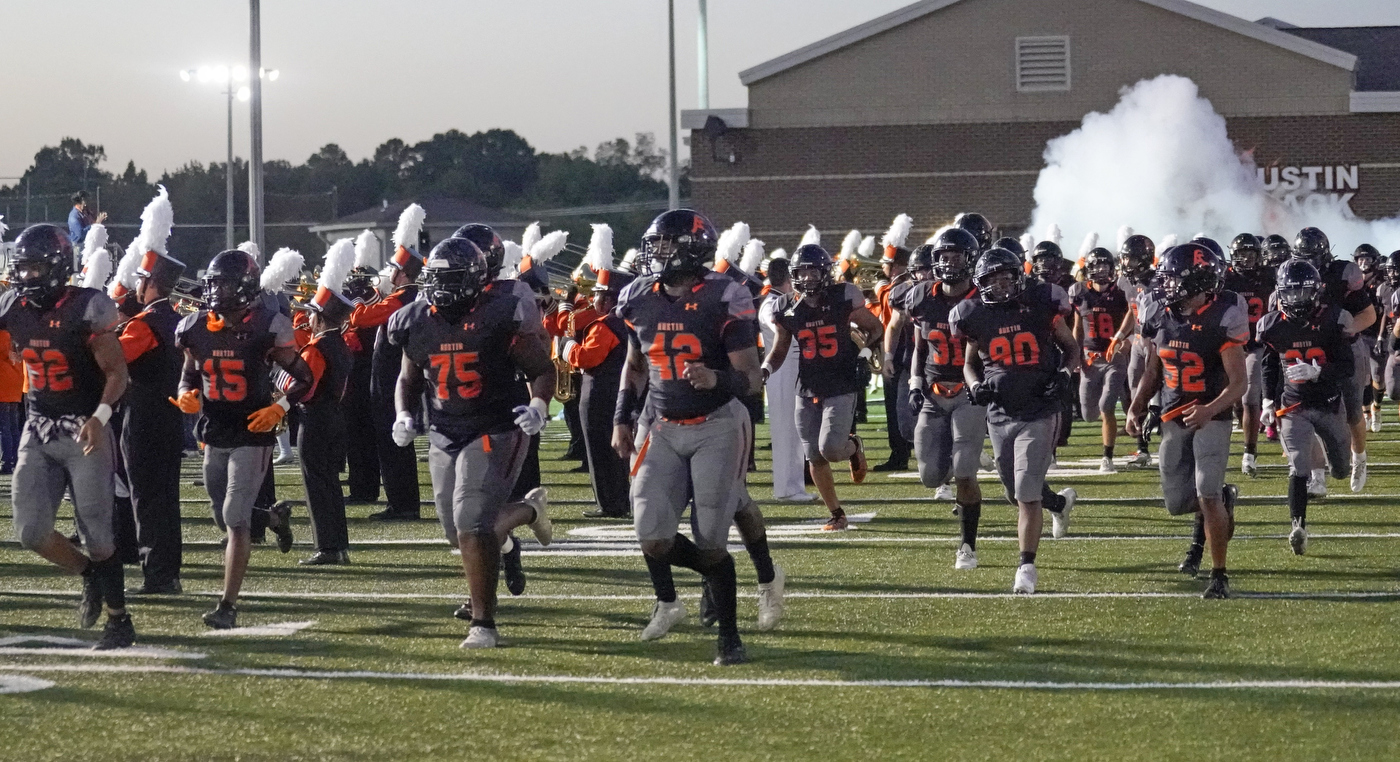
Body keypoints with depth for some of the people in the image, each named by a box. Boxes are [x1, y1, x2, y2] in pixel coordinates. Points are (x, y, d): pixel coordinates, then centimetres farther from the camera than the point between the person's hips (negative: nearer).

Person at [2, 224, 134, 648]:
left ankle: (119, 621, 12)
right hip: (38, 432, 5)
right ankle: (91, 577, 23)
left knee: (97, 534, -2)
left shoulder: (87, 310, -13)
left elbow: (117, 374, -14)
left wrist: (99, 417, -28)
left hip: (84, 432, -5)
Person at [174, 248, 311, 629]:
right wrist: (186, 397, -8)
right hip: (215, 436, 6)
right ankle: (274, 517, 49)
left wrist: (279, 408, -20)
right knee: (225, 519, 17)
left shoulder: (267, 329, -12)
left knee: (235, 519, -12)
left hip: (252, 437, -6)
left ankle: (228, 605, -9)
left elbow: (303, 379, -5)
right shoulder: (197, 329, 1)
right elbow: (189, 376, 15)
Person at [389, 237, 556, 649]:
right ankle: (528, 509, 41)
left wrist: (538, 406, -21)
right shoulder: (418, 323, 5)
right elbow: (409, 379, 21)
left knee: (473, 528, -17)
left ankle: (483, 623, -6)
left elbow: (542, 370, -2)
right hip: (444, 436, 6)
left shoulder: (501, 317, -11)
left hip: (495, 431, -6)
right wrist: (403, 415, 2)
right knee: (459, 533, 12)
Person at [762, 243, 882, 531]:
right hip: (807, 390, 4)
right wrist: (766, 369, -7)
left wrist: (860, 349, -7)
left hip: (842, 387, -4)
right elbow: (779, 350, 12)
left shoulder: (844, 299, -8)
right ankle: (836, 514, 18)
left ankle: (854, 447, 19)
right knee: (814, 458, 3)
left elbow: (875, 327, 7)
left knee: (831, 448, -18)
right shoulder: (788, 310, 1)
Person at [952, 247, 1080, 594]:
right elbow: (970, 362, 17)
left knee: (1026, 494, -12)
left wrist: (1064, 373, -11)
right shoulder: (976, 317, 1)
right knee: (1019, 493, 16)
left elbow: (1072, 348, 8)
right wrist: (975, 386, -3)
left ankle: (1027, 566, -4)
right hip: (1000, 415, 4)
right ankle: (1059, 503, 49)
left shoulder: (1041, 305, -5)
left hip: (1039, 412, -4)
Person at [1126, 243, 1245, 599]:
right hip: (1173, 419, 6)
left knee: (1207, 495, -16)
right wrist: (1136, 408, 5)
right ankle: (1222, 501, 41)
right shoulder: (1160, 314, 1)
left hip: (1212, 418, -6)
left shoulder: (1222, 319, -17)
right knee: (1177, 501, 6)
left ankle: (1219, 575, -2)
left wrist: (1210, 410, -34)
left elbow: (1238, 383, -18)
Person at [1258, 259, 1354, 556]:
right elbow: (1269, 366, 13)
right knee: (1298, 468, -17)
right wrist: (1269, 401, 12)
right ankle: (1299, 526, -16)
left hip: (1329, 404, 0)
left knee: (1340, 470, 15)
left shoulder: (1333, 320, -13)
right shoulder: (1273, 326, -5)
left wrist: (1315, 372, -30)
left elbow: (1348, 368, -15)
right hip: (1293, 406, 0)